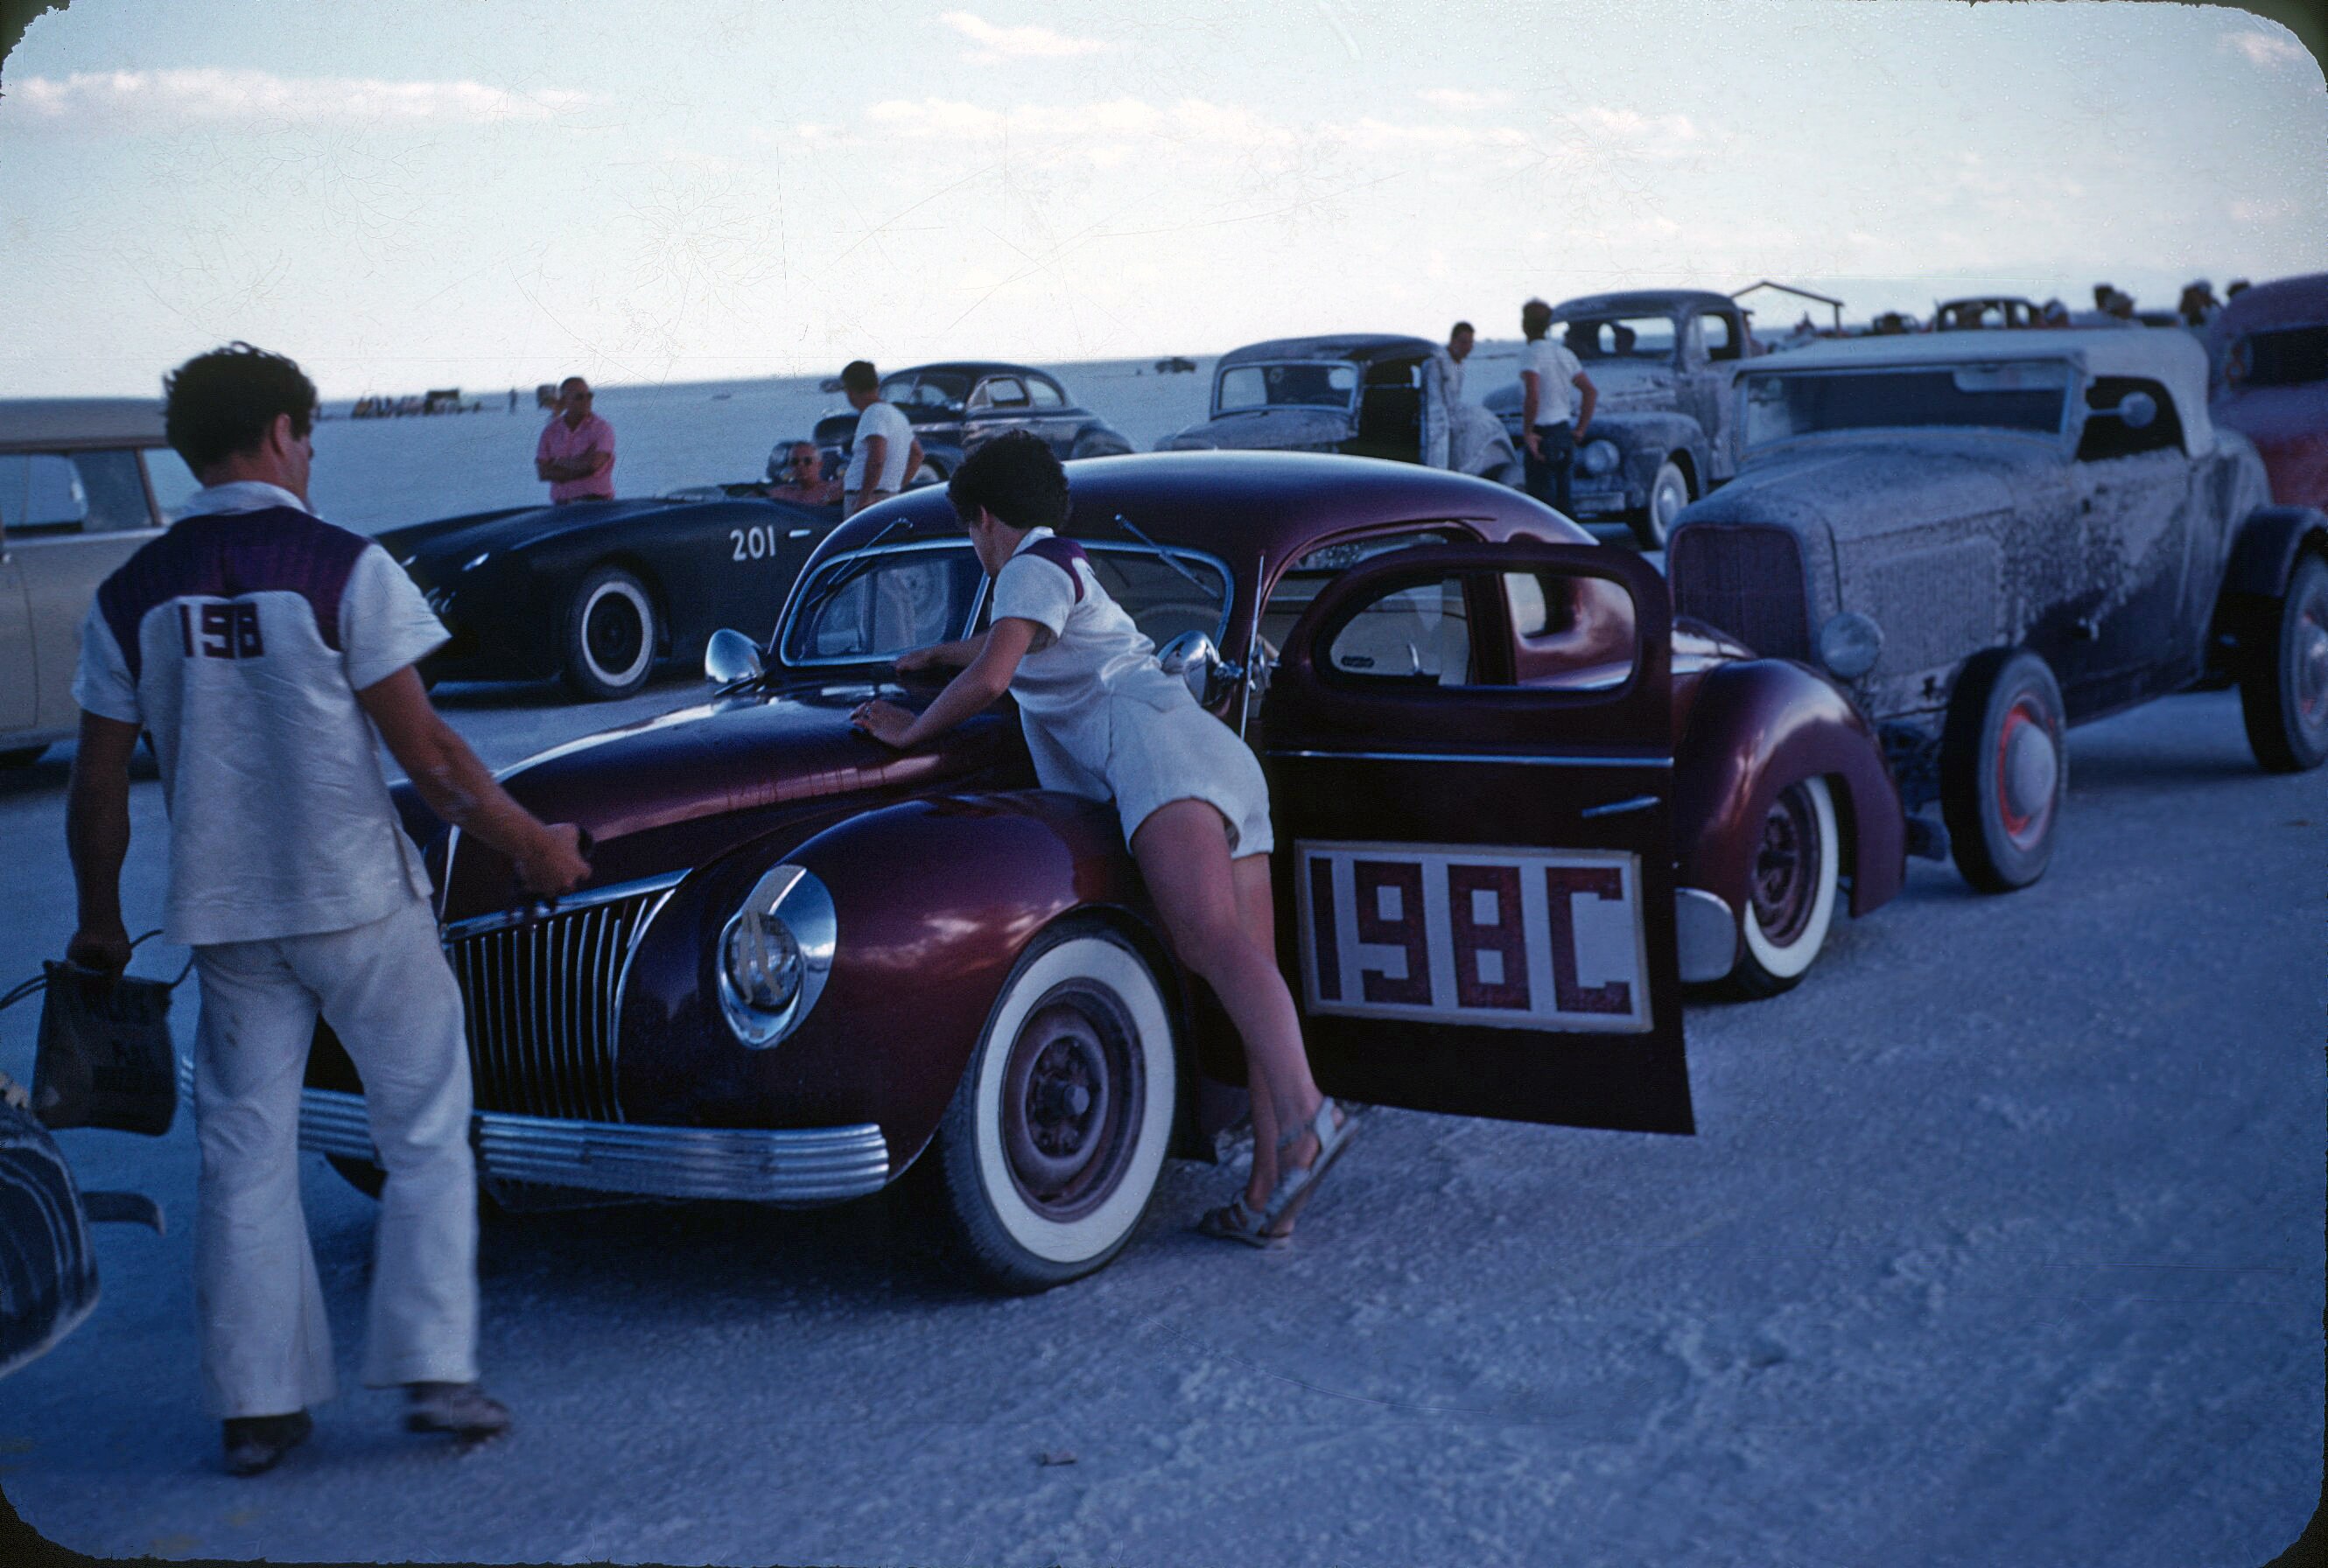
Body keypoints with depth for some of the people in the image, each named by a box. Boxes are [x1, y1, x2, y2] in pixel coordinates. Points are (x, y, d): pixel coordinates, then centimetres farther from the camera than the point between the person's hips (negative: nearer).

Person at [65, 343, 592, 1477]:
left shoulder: (131, 596, 2)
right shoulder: (344, 568, -10)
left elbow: (98, 784, 4)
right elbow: (422, 748, -11)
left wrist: (100, 921, 17)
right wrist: (529, 842, 0)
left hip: (224, 914, 4)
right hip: (357, 898, -3)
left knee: (245, 1150, 11)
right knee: (425, 1133, 9)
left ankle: (257, 1405, 14)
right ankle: (434, 1371, 7)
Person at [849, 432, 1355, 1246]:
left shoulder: (1033, 567, 9)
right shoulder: (1069, 571, 38)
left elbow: (990, 678, -6)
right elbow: (1006, 643, 59)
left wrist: (913, 730, 8)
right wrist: (934, 656, 74)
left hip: (1160, 746, -9)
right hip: (1228, 756, 9)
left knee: (1213, 937, -29)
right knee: (1248, 970, -5)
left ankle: (1305, 1113, -50)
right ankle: (1270, 1193, -13)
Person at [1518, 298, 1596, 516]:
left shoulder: (1531, 353, -13)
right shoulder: (1563, 353, 11)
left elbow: (1532, 397, -27)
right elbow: (1592, 392, 14)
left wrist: (1527, 432, -18)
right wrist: (1580, 429, 14)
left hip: (1541, 437, -8)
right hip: (1564, 432, 8)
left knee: (1541, 502, -5)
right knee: (1562, 502, 14)